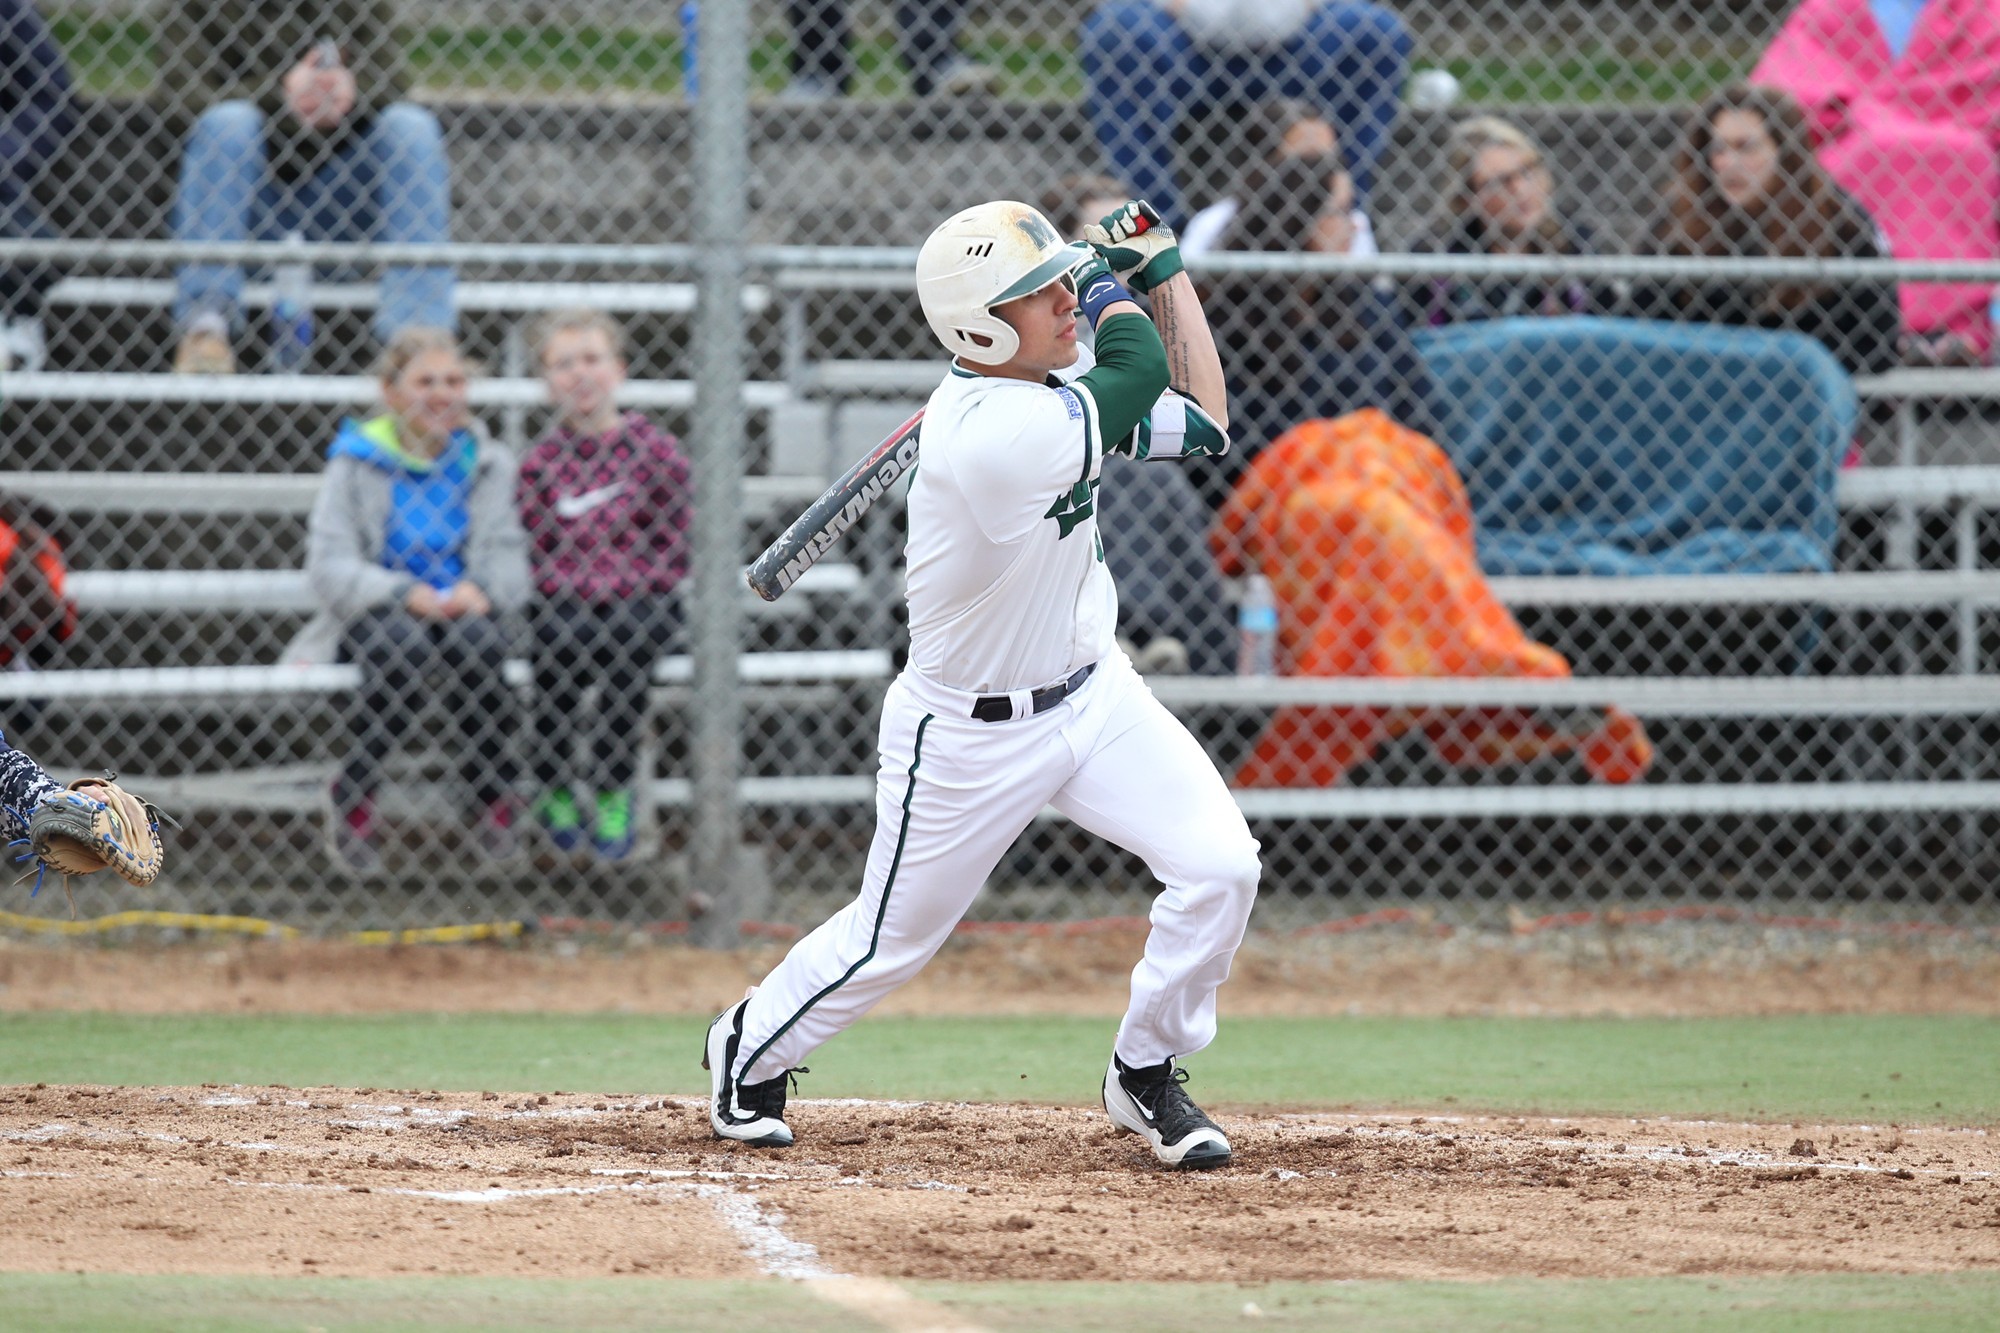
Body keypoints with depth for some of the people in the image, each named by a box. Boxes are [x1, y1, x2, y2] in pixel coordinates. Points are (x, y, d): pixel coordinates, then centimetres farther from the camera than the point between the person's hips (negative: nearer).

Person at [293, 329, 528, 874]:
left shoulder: (488, 464, 12)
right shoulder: (356, 462, 3)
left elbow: (508, 558, 4)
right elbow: (328, 566, -7)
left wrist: (481, 589, -21)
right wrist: (405, 593, -25)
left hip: (464, 610, 2)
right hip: (373, 616, -2)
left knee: (475, 640, -35)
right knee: (401, 644, -37)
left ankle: (495, 799, -19)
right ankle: (352, 797, -20)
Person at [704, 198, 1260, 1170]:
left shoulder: (1033, 398, -4)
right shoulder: (996, 436, -33)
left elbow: (1202, 423, 3)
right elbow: (1139, 370, -22)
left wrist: (1162, 267, 1)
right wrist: (1115, 283, -3)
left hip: (1089, 692, 7)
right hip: (972, 740, -7)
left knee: (1221, 867, -9)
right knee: (892, 941, 10)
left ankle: (1146, 1076, 12)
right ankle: (749, 1048, 40)